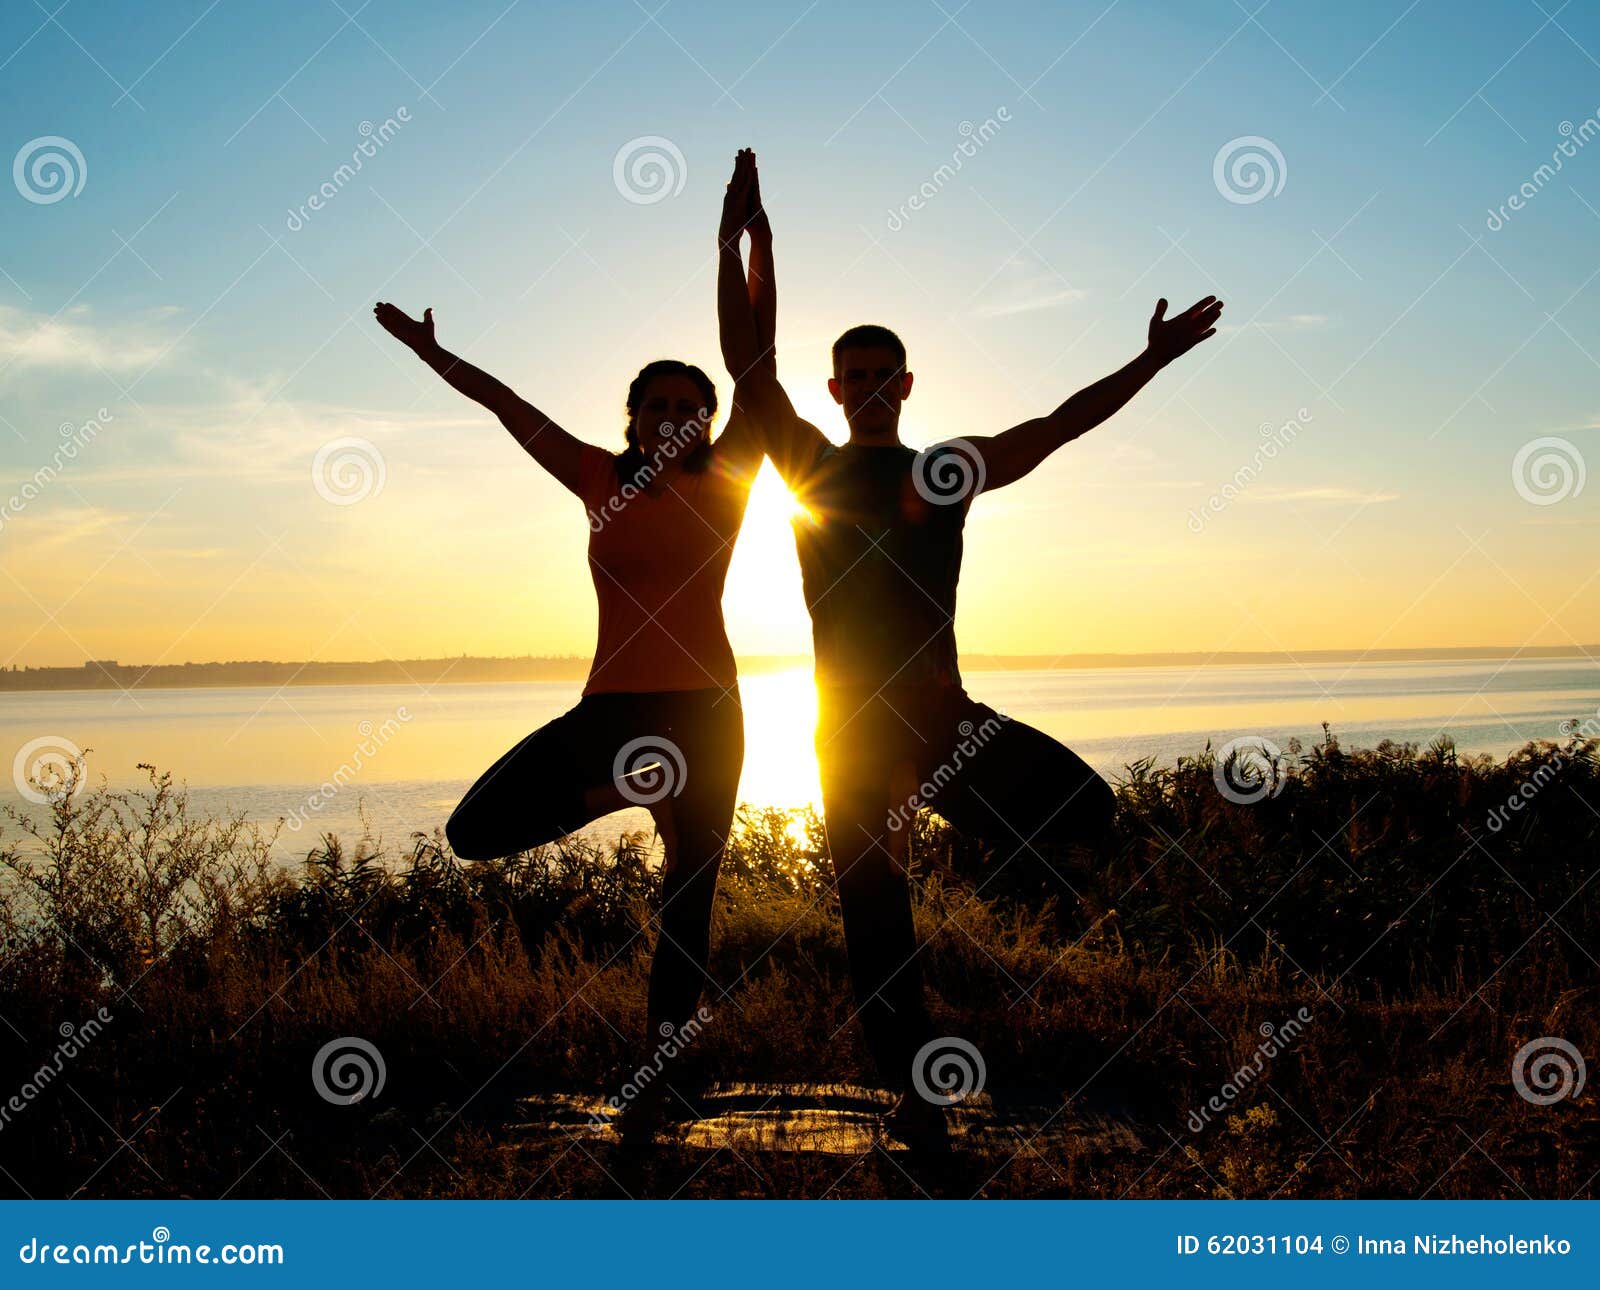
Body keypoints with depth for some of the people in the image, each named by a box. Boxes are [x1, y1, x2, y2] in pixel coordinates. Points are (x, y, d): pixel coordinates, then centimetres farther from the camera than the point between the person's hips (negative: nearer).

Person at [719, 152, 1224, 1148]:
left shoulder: (950, 469, 8)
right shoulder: (810, 464, 6)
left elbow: (1061, 425, 5)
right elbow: (749, 361, -2)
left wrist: (1154, 359, -1)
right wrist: (737, 235, -7)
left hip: (943, 712, 1)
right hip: (852, 724, -1)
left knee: (1084, 809, -19)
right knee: (874, 921, 2)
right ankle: (915, 1095, 16)